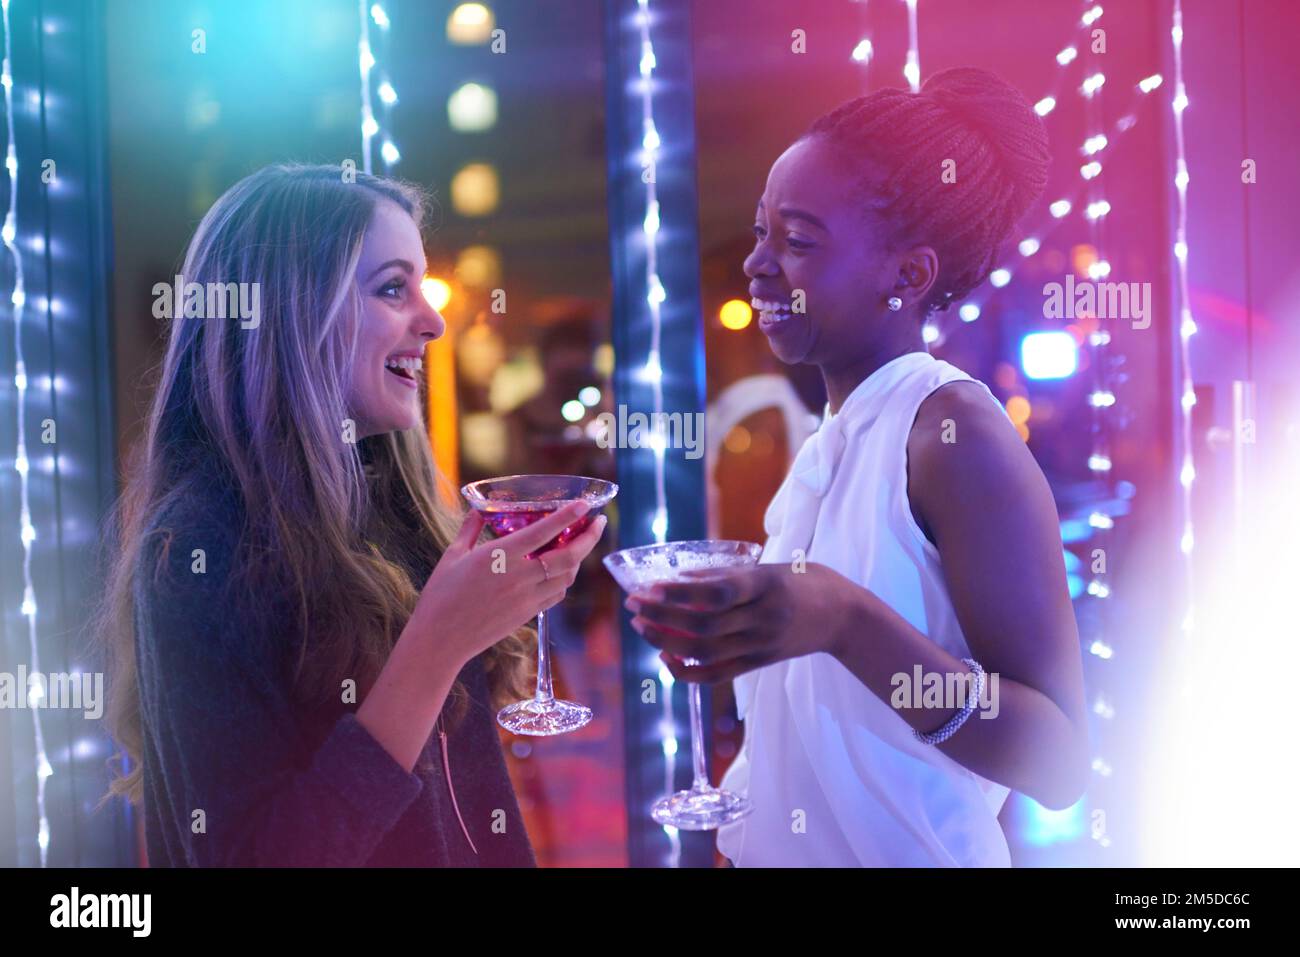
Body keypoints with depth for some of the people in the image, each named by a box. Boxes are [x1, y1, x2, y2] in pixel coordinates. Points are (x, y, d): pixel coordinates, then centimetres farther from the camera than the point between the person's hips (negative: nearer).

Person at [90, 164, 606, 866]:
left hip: (473, 847, 7)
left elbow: (448, 724, 5)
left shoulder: (386, 500, -4)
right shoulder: (197, 546, -23)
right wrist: (440, 641, -32)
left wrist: (507, 593, -9)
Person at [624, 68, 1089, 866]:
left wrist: (846, 623, -35)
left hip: (903, 852, -6)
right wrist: (722, 629, -7)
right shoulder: (836, 432, 0)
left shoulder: (956, 431, -20)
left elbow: (1059, 762, -24)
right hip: (783, 843, 7)